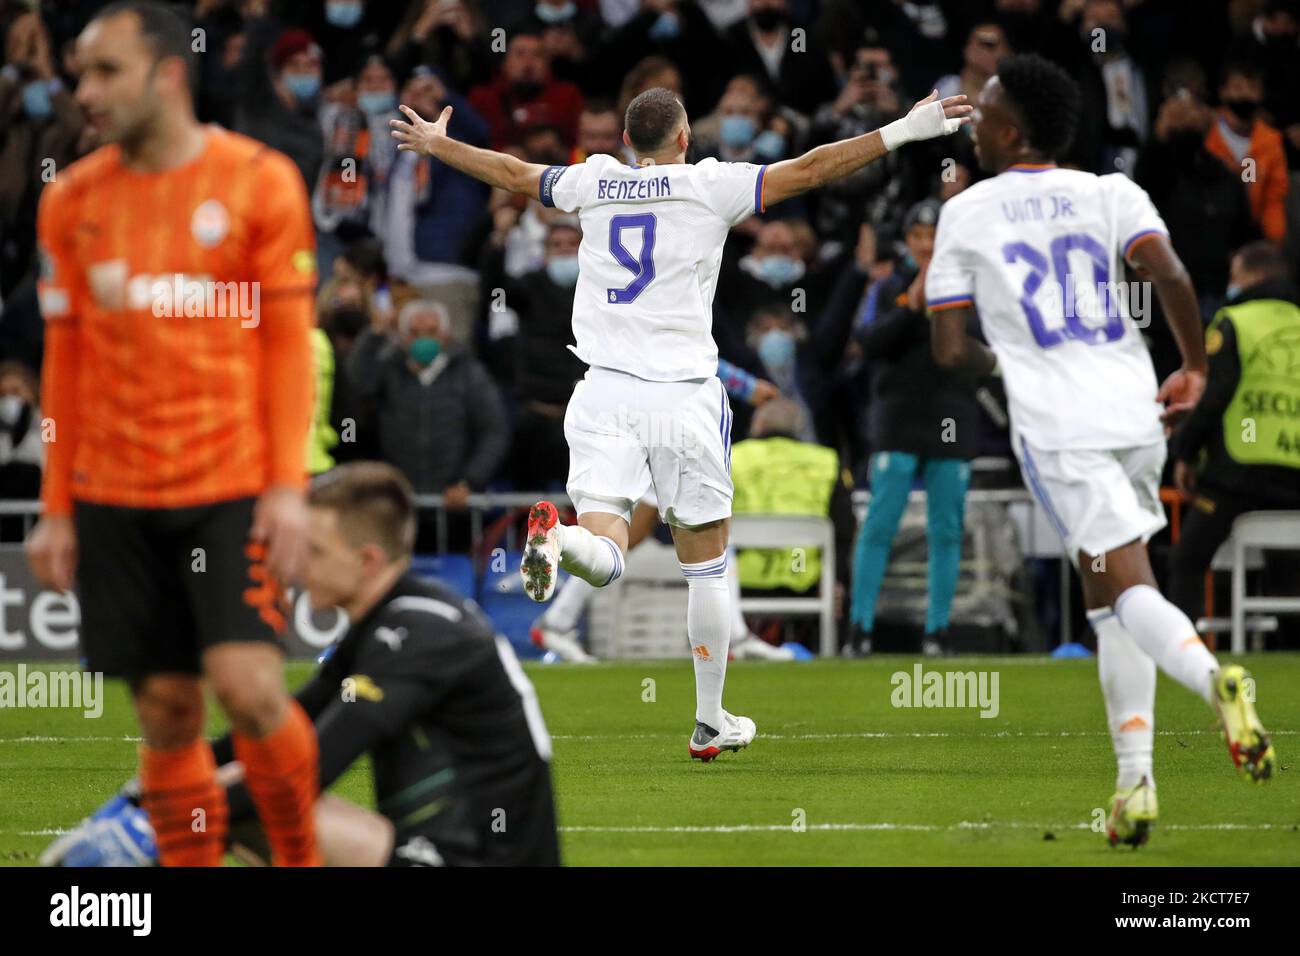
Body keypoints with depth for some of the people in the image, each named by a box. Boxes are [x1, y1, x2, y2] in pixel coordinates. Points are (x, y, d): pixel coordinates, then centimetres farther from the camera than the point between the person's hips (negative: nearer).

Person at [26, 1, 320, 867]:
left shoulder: (259, 180, -2)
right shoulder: (73, 201, 7)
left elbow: (289, 343, -2)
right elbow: (65, 362, 12)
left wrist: (289, 487, -8)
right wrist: (57, 508, 9)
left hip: (233, 487, -3)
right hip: (115, 496, 3)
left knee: (249, 687, -13)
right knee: (166, 711, 2)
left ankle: (302, 859, 7)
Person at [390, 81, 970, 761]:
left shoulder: (592, 183, 10)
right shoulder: (709, 187, -2)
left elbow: (511, 172, 25)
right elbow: (807, 171, -4)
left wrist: (435, 143, 42)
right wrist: (901, 133, 3)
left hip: (602, 397, 2)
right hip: (683, 394, -2)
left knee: (603, 560, -5)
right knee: (705, 564, 11)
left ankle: (555, 535, -41)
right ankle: (710, 722, 16)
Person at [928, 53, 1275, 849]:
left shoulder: (966, 215, 4)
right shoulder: (1111, 194, 8)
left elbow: (950, 350, 3)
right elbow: (1171, 277, -10)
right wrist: (1196, 370, 4)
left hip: (1054, 425, -4)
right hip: (1135, 411, 4)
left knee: (1127, 588, -10)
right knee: (1108, 598, 16)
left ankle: (1212, 676, -42)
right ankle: (1135, 780, 8)